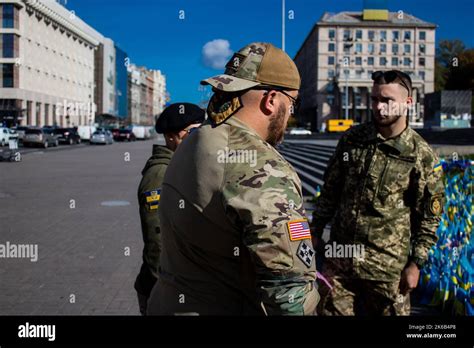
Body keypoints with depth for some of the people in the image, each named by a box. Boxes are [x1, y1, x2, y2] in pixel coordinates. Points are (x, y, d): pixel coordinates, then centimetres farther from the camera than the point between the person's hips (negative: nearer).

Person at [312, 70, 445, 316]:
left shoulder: (422, 156, -7)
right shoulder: (351, 139, 2)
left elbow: (429, 217, -3)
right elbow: (330, 190, 10)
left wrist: (416, 263, -4)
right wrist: (316, 232, 9)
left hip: (386, 266, -3)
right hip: (339, 257, 3)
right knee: (329, 311, 10)